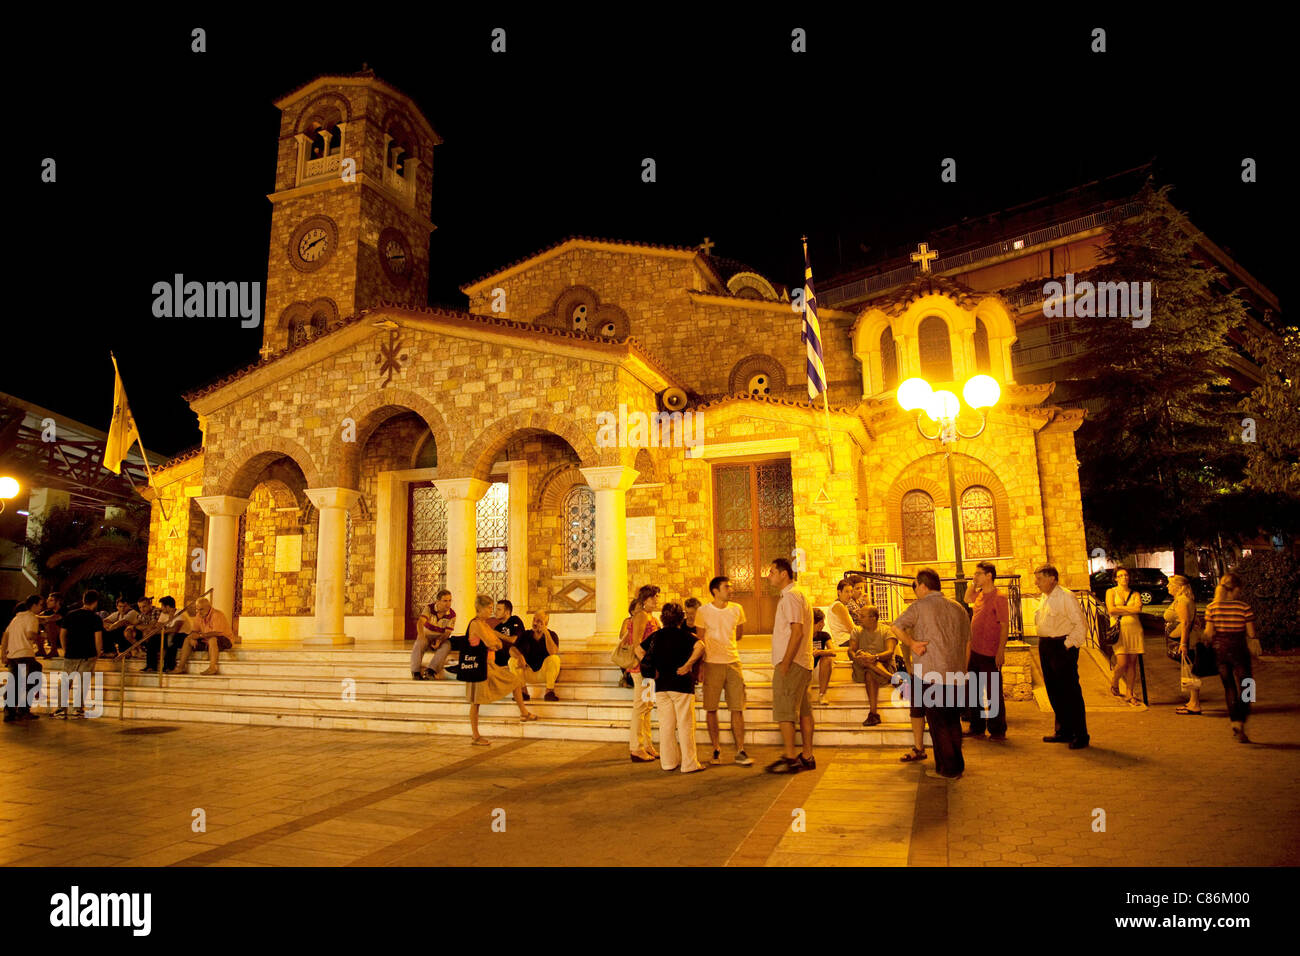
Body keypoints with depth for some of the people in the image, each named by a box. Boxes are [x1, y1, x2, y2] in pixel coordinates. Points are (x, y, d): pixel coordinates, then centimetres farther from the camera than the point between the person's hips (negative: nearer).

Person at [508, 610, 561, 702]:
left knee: (554, 658, -31)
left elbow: (553, 652, -26)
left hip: (544, 673, -2)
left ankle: (549, 691, -21)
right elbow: (512, 649, -12)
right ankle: (523, 692, -15)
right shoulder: (525, 635, 1)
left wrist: (546, 633, -28)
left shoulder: (551, 635, -6)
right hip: (527, 674, 2)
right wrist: (519, 656, -35)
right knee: (512, 660, -23)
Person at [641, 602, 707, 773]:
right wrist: (687, 665, -19)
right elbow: (700, 646, -24)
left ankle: (669, 762, 16)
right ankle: (689, 764, 5)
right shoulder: (685, 635, -6)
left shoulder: (656, 635, 8)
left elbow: (639, 650, 14)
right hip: (681, 684, -4)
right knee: (685, 725, 2)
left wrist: (654, 669, 11)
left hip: (661, 685, 4)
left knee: (666, 725, 10)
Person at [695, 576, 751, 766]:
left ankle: (740, 751, 7)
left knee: (737, 708, 1)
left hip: (733, 662, 3)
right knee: (711, 709, 2)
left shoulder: (737, 609, 6)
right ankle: (716, 749, 15)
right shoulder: (703, 611, -3)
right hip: (712, 664, -2)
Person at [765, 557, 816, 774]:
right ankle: (807, 757, 15)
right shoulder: (797, 595, 19)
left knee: (784, 711, -6)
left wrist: (785, 663, -21)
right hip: (803, 662, 10)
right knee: (804, 711, 11)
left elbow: (797, 631, -21)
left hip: (791, 663, -10)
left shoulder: (791, 596, -13)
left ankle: (790, 758, -4)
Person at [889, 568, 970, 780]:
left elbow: (895, 627, -17)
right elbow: (967, 643, 16)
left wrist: (911, 643, -7)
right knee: (953, 721, 17)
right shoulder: (958, 608, 11)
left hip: (930, 674, -6)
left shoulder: (919, 606, -5)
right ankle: (958, 766, 24)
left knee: (938, 723, 4)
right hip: (955, 675, 6)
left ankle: (948, 769, 9)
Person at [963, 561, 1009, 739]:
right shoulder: (979, 594, 9)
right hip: (975, 651, 9)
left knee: (993, 694, 2)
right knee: (973, 691, 14)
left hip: (990, 654, -9)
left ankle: (998, 731, 14)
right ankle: (977, 728, 26)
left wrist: (1000, 651, -20)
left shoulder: (999, 597, -14)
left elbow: (1005, 626, -17)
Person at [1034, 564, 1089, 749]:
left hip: (1062, 646, -9)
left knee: (1071, 692, -3)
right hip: (1045, 647, 9)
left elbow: (1080, 625, -14)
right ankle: (1063, 731, 24)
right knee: (1053, 691, 13)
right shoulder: (1045, 598, 14)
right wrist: (1043, 644, 13)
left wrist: (1068, 645, -16)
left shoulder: (1066, 597, -13)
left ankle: (1080, 735, 6)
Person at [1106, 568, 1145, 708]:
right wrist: (1129, 609, -3)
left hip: (1134, 629, 3)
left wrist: (1119, 608, -7)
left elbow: (1138, 608, -6)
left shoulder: (1135, 594, 14)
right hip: (1119, 630, -3)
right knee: (1122, 663, -11)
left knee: (1132, 663, 3)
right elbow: (1111, 609, -9)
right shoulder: (1111, 592, 7)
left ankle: (1130, 694, 11)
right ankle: (1114, 684, 18)